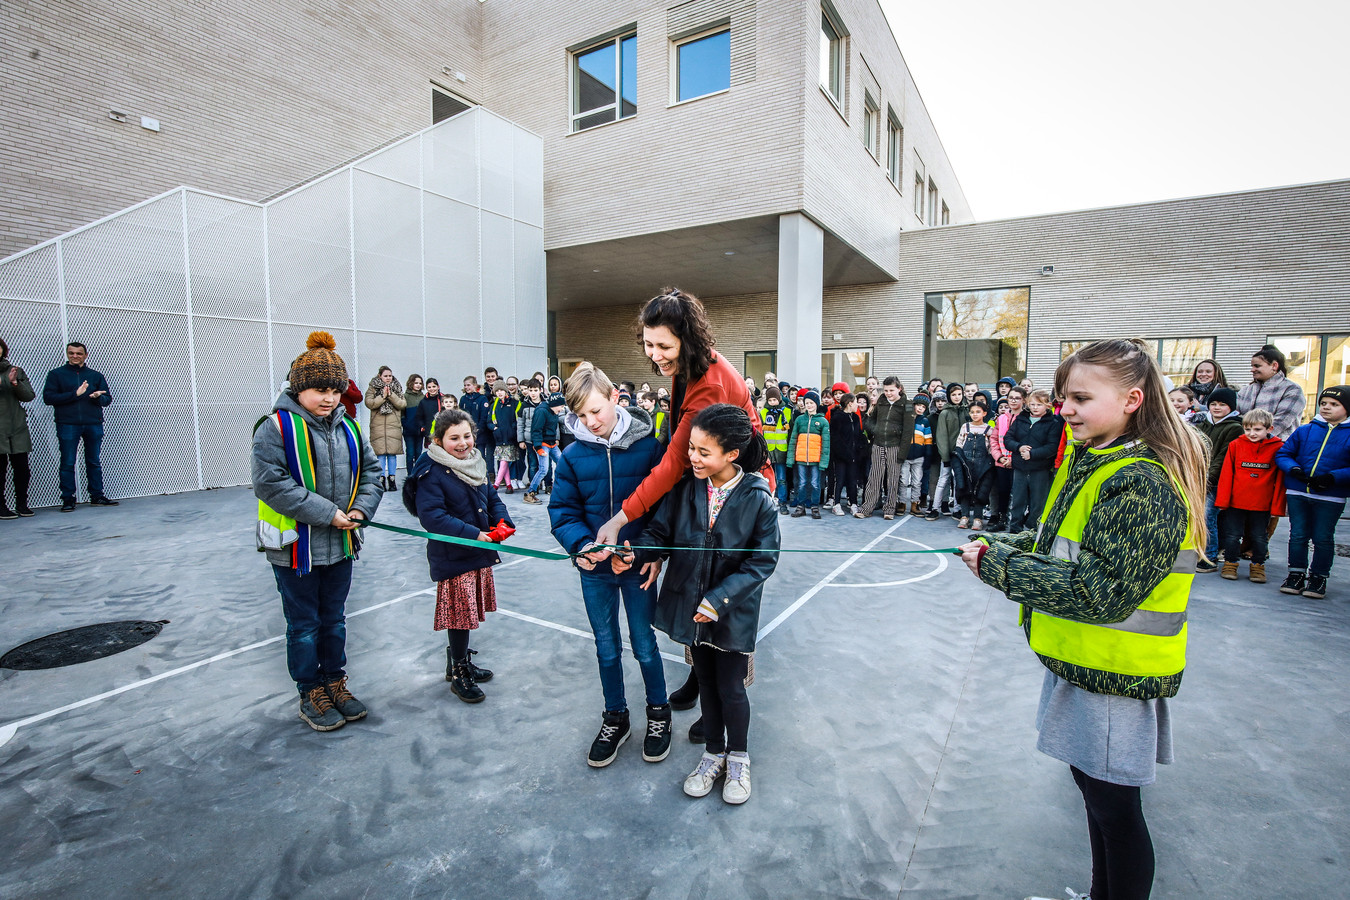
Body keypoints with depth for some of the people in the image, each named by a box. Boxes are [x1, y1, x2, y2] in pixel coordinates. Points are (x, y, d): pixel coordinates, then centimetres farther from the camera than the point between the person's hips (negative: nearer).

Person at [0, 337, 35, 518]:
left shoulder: (17, 371, 12)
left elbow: (29, 396, 5)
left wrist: (15, 383, -12)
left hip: (18, 427, 2)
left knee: (22, 468, 2)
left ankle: (22, 505, 12)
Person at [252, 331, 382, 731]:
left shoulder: (348, 428, 5)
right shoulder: (276, 428, -13)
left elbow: (371, 471, 10)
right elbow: (271, 483, -21)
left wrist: (361, 508, -8)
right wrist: (326, 513, -23)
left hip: (340, 545, 5)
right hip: (295, 548, -5)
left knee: (334, 619, 19)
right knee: (304, 624, 10)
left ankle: (335, 681, 35)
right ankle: (311, 693, 27)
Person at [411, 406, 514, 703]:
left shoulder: (476, 464, 8)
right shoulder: (432, 472, -16)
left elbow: (492, 498, 13)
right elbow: (431, 516, -23)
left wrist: (503, 523, -8)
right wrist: (473, 534, -27)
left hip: (480, 554, 7)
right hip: (452, 557, -7)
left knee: (469, 613, 18)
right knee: (460, 615, 2)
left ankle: (461, 662, 38)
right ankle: (459, 675, 21)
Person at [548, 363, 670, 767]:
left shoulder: (649, 446, -13)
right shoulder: (574, 455, -7)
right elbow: (562, 511, -3)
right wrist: (581, 544, -20)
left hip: (637, 565, -2)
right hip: (594, 569, 2)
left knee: (643, 644, 12)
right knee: (607, 647, 17)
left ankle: (658, 711, 37)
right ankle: (615, 717, 39)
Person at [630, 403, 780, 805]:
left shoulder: (758, 497, -18)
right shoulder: (686, 486, -11)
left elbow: (763, 560, -15)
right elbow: (660, 529, -2)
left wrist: (719, 599, -20)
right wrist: (641, 554, -23)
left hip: (734, 612, -3)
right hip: (690, 605, 3)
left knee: (731, 688, 10)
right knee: (706, 683, 21)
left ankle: (738, 757, 39)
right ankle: (713, 753, 44)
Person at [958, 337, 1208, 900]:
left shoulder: (1143, 484, -23)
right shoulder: (1089, 463, 8)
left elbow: (1102, 592, -30)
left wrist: (998, 565, -26)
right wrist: (1005, 544, -2)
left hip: (1113, 671, -10)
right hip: (1080, 661, 10)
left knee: (1113, 807, 9)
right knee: (1091, 783, 25)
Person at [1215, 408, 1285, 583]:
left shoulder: (1278, 448, -1)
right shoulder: (1236, 445, -1)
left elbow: (1280, 479, 0)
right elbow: (1226, 474, 0)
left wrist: (1277, 506, -2)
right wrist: (1222, 500, -5)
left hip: (1262, 504, 0)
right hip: (1235, 502, 0)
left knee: (1259, 538, 10)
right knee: (1232, 535, 7)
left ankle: (1258, 566, 26)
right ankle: (1230, 563, 22)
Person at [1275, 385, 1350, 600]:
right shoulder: (1304, 431, 5)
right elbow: (1283, 454, 8)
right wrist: (1293, 469, -10)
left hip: (1330, 497, -2)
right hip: (1297, 493, 2)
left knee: (1323, 538, 6)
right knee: (1298, 535, 8)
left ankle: (1318, 577, 20)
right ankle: (1296, 574, 19)